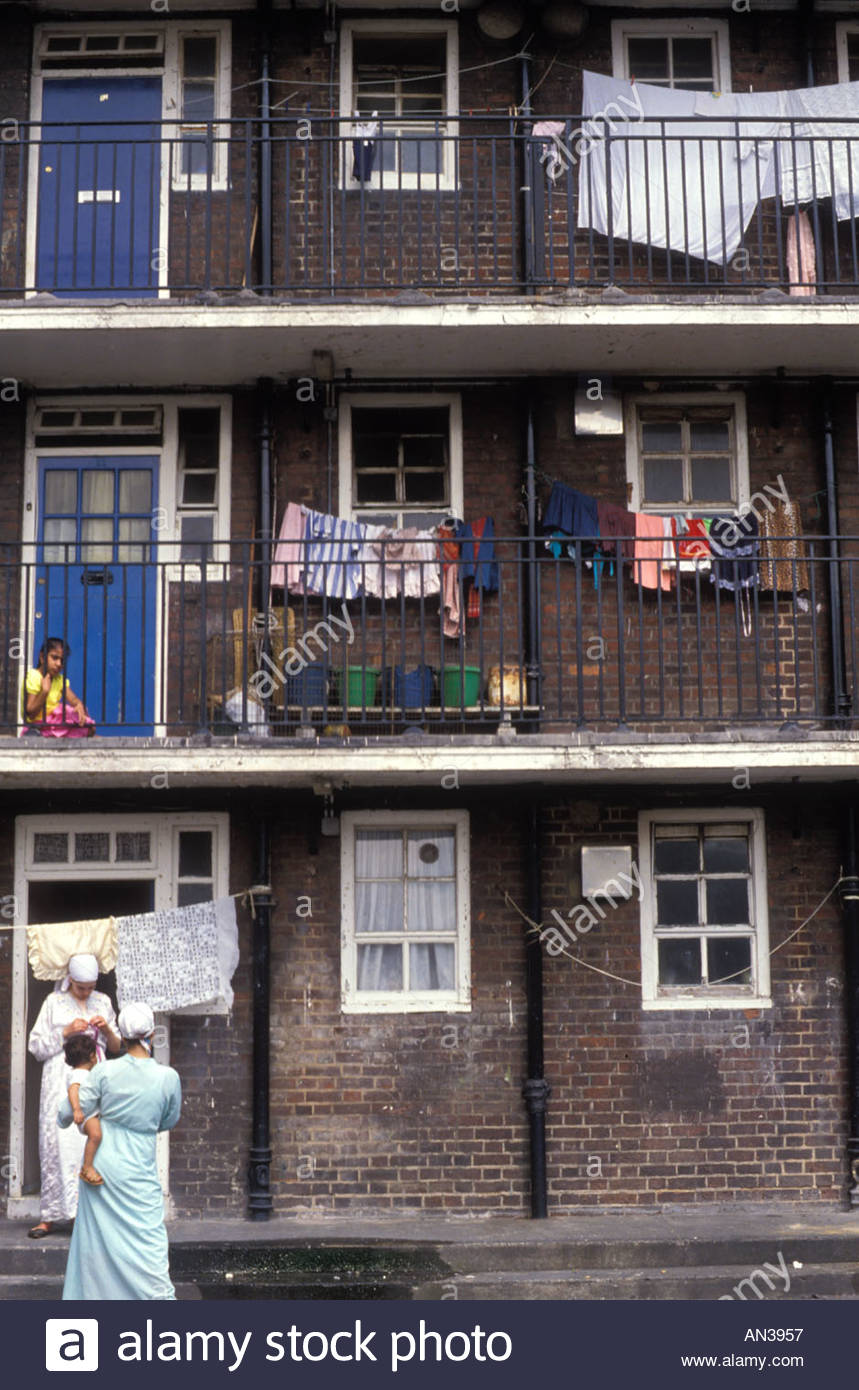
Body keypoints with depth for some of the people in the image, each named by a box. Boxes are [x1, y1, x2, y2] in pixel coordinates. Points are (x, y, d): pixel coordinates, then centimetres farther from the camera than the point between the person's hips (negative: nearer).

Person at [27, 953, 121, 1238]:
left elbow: (116, 1047, 18)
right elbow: (36, 1046, 4)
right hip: (61, 1082, -2)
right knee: (57, 1143, -8)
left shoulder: (102, 1002, 14)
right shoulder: (54, 1002, 6)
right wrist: (66, 1032, -8)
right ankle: (49, 1217, -4)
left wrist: (107, 1029, -2)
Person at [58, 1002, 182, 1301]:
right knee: (148, 1240, 1)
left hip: (100, 1165, 2)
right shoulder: (168, 1077, -10)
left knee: (95, 1238, 15)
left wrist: (63, 1120, 22)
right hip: (137, 1172, -2)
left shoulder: (104, 1071, -9)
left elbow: (68, 1114, -1)